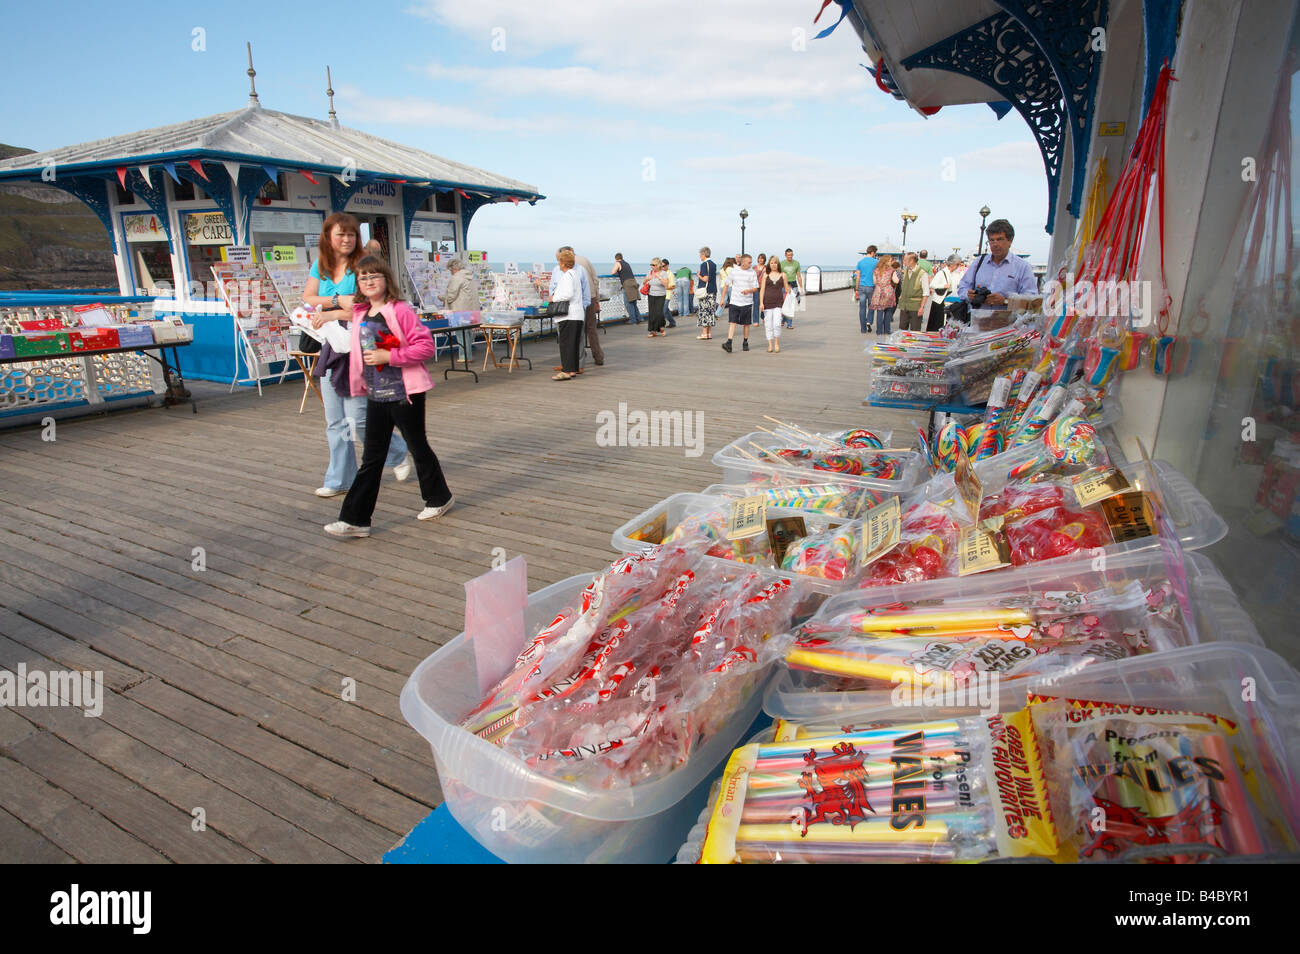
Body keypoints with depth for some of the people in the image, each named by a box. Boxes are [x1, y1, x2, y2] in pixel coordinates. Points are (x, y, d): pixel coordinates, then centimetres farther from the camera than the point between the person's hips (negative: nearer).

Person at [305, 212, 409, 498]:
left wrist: (333, 314, -21)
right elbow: (307, 298, 0)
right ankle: (340, 481, 19)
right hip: (331, 348, 6)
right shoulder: (320, 266, 11)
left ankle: (398, 454, 21)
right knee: (335, 421, 9)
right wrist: (338, 300, -14)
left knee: (359, 419, -5)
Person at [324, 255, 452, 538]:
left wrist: (389, 357, -22)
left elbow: (425, 346, -18)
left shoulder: (400, 311, -11)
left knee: (418, 447, 10)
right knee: (371, 458, 7)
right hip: (376, 396, 6)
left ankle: (439, 498, 31)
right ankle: (355, 519, 9)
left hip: (404, 393, -6)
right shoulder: (359, 315, 10)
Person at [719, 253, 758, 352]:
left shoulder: (752, 273, 1)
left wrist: (748, 291, -19)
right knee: (732, 322, -10)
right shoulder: (734, 271, 2)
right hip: (734, 302, 0)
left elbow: (756, 288, 1)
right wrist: (723, 298, 7)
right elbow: (726, 285, 9)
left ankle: (745, 343, 24)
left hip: (747, 303, 1)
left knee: (746, 324, 9)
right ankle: (729, 344, -17)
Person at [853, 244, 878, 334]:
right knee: (871, 306, 14)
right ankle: (869, 322, -7)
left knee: (862, 308, 3)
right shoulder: (875, 262, -3)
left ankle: (863, 329, 4)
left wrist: (856, 290, 12)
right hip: (871, 287, -2)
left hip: (862, 287, 2)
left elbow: (858, 277, 7)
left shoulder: (860, 262, 5)